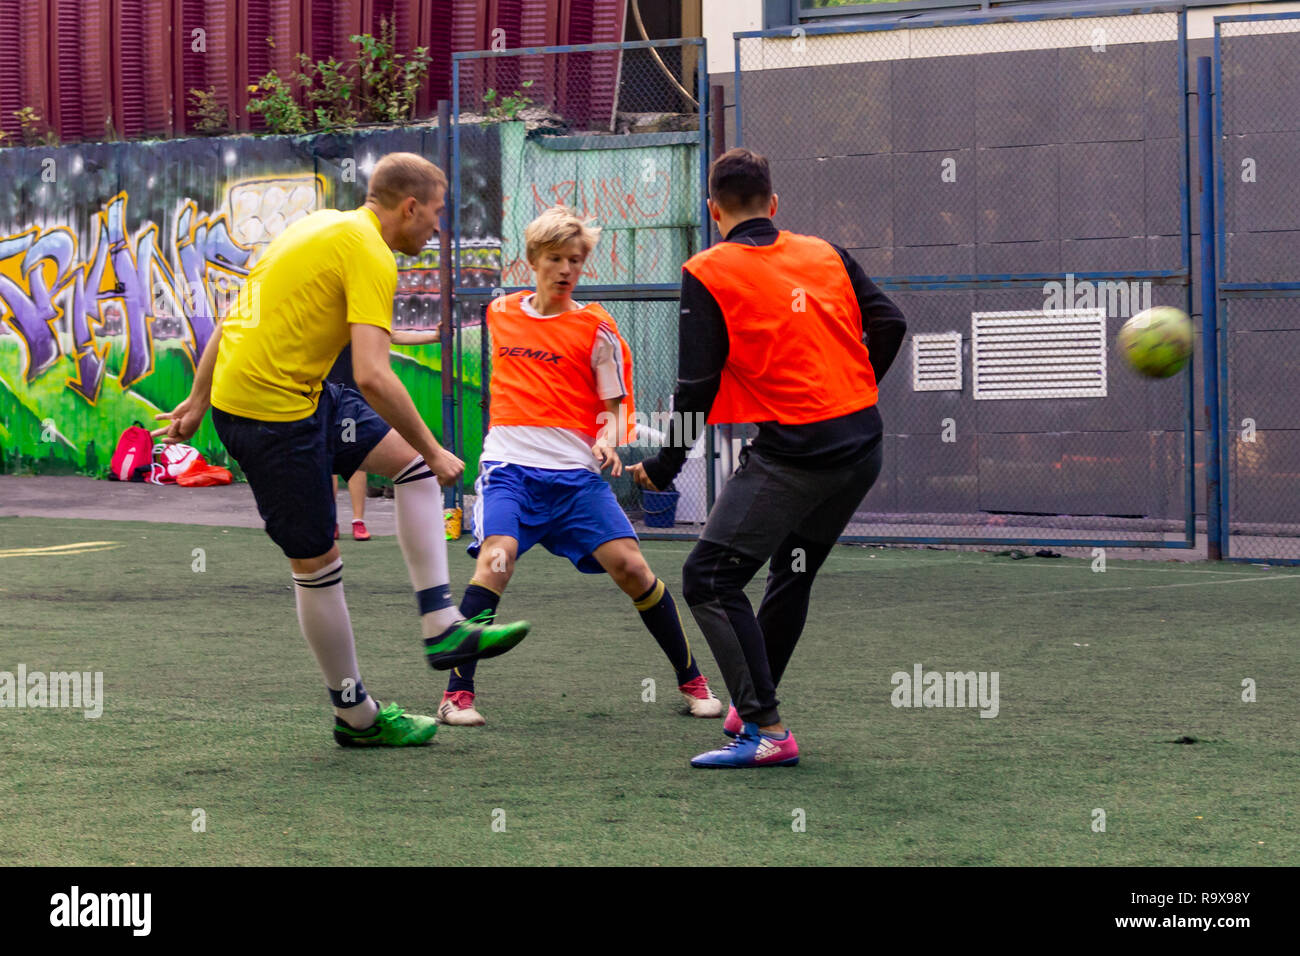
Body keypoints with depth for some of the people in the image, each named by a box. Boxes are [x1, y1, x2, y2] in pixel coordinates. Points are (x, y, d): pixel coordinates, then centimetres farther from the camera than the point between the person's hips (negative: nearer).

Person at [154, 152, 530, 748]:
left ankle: (441, 626, 8)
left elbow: (235, 316, 17)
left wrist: (199, 400, 21)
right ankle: (355, 715, 15)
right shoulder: (370, 256, -15)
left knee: (410, 462, 12)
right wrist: (435, 451, -15)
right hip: (272, 412, -10)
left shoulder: (325, 227, 13)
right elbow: (372, 376, -24)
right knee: (316, 563, 2)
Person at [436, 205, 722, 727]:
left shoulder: (596, 328, 2)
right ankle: (458, 693, -20)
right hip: (509, 467, 1)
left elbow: (617, 406, 4)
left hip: (574, 473, -1)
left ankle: (691, 679, 8)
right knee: (496, 557, -24)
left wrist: (609, 440, -16)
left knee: (630, 566, -9)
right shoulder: (500, 314, 11)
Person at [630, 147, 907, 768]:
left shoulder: (707, 273, -3)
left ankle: (767, 732, -11)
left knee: (709, 580, -3)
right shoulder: (825, 254, 12)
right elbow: (888, 325, 10)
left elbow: (698, 385, -8)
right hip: (863, 447, 7)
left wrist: (661, 469, 2)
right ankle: (751, 708, 34)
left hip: (794, 450, -7)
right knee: (793, 573, 24)